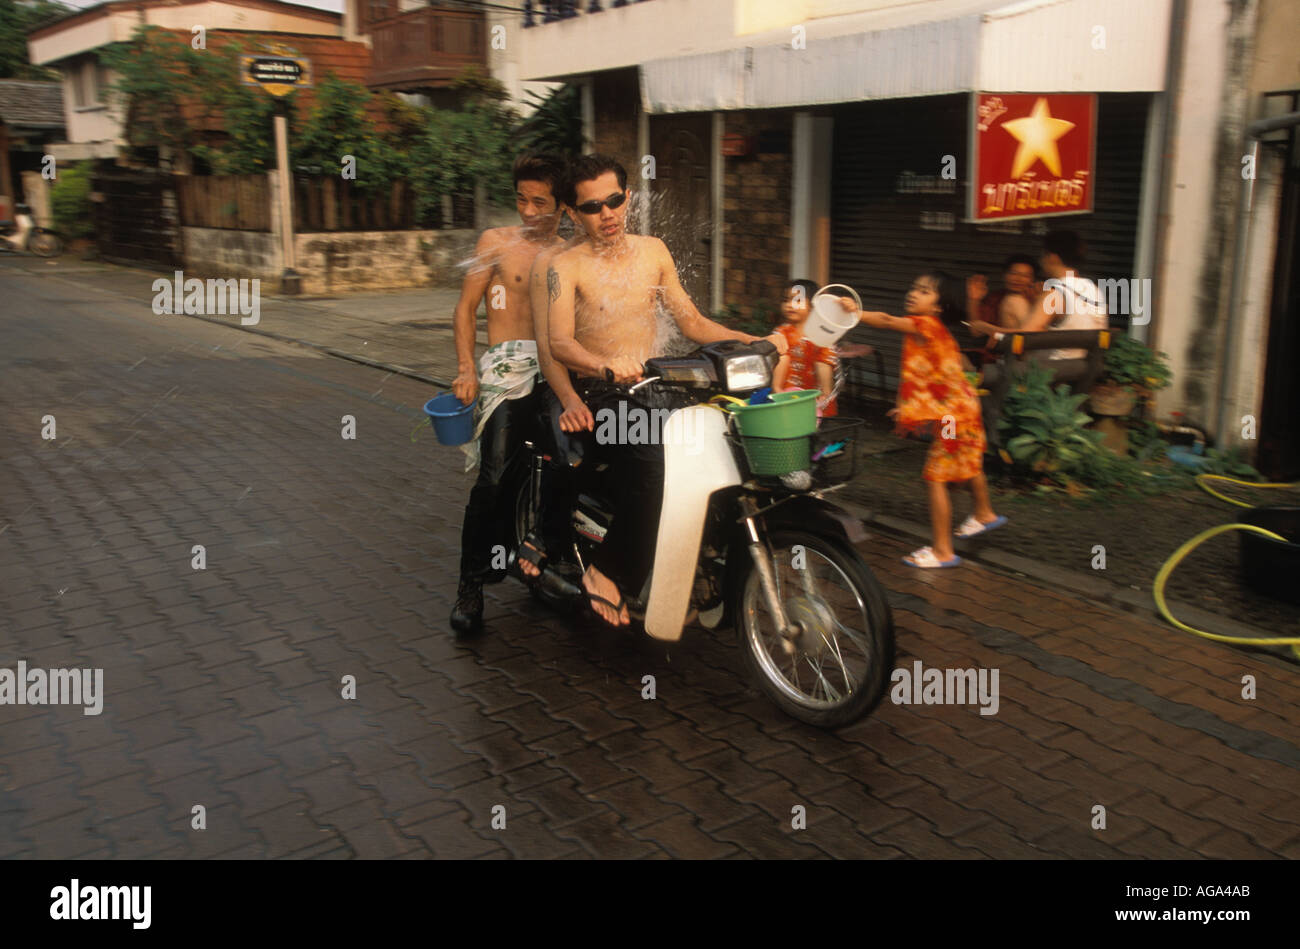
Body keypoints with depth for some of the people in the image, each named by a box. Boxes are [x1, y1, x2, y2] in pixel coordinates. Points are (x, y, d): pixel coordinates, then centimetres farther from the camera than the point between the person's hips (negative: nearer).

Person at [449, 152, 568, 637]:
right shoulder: (496, 242, 10)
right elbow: (466, 306, 7)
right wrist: (466, 369, -5)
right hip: (507, 367, -4)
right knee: (497, 474, -19)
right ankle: (471, 583, -11)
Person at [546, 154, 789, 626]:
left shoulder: (653, 251, 13)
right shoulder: (565, 267, -3)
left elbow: (692, 323, 13)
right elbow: (559, 342, -19)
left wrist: (754, 342, -1)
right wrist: (606, 366, -40)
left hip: (652, 384, 6)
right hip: (600, 393, -5)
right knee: (650, 462, -33)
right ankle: (608, 571, -18)